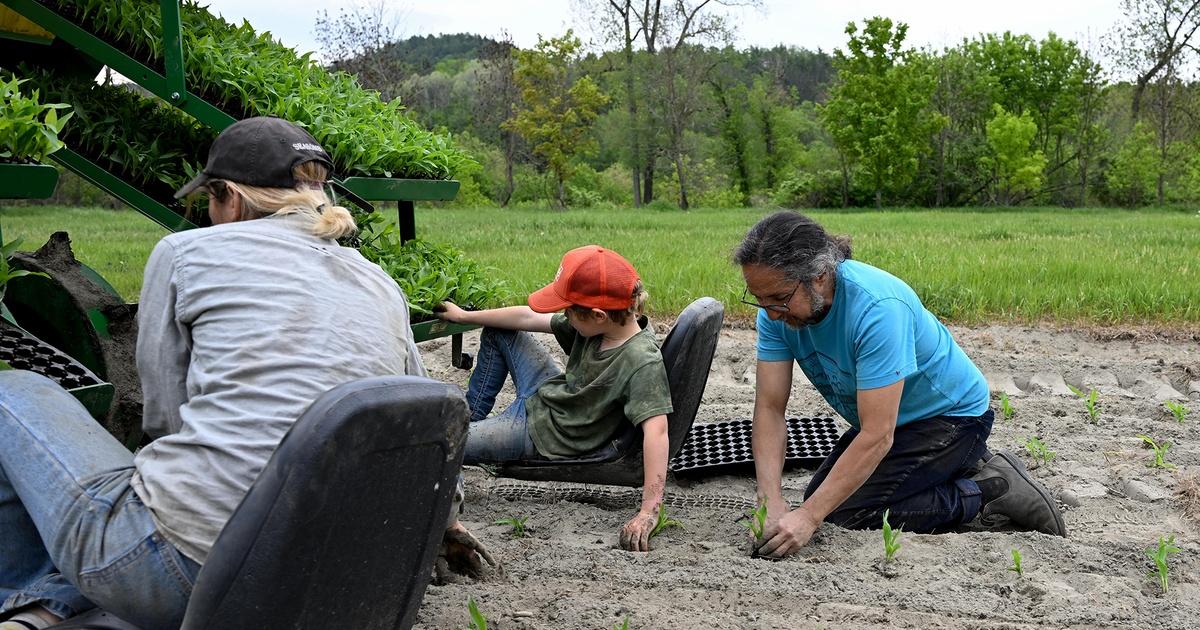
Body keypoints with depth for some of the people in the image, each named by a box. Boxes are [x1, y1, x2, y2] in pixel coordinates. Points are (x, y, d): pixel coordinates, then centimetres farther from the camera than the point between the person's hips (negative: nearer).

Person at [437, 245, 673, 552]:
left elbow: (656, 430, -44)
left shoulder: (643, 363, -36)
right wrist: (464, 316, 7)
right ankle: (471, 417, 33)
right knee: (497, 331, 19)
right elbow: (529, 318, -2)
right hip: (547, 392, 8)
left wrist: (648, 511, -51)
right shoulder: (596, 326, -12)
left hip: (543, 435, -8)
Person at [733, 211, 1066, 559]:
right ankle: (961, 467, 16)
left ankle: (990, 490, -4)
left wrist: (808, 517, -37)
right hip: (888, 416, 8)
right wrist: (771, 502, -27)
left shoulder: (877, 308, -36)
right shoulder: (777, 310, -15)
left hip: (952, 414, -8)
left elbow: (877, 437, -36)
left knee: (844, 514, -16)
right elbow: (770, 408, -15)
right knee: (820, 497, 11)